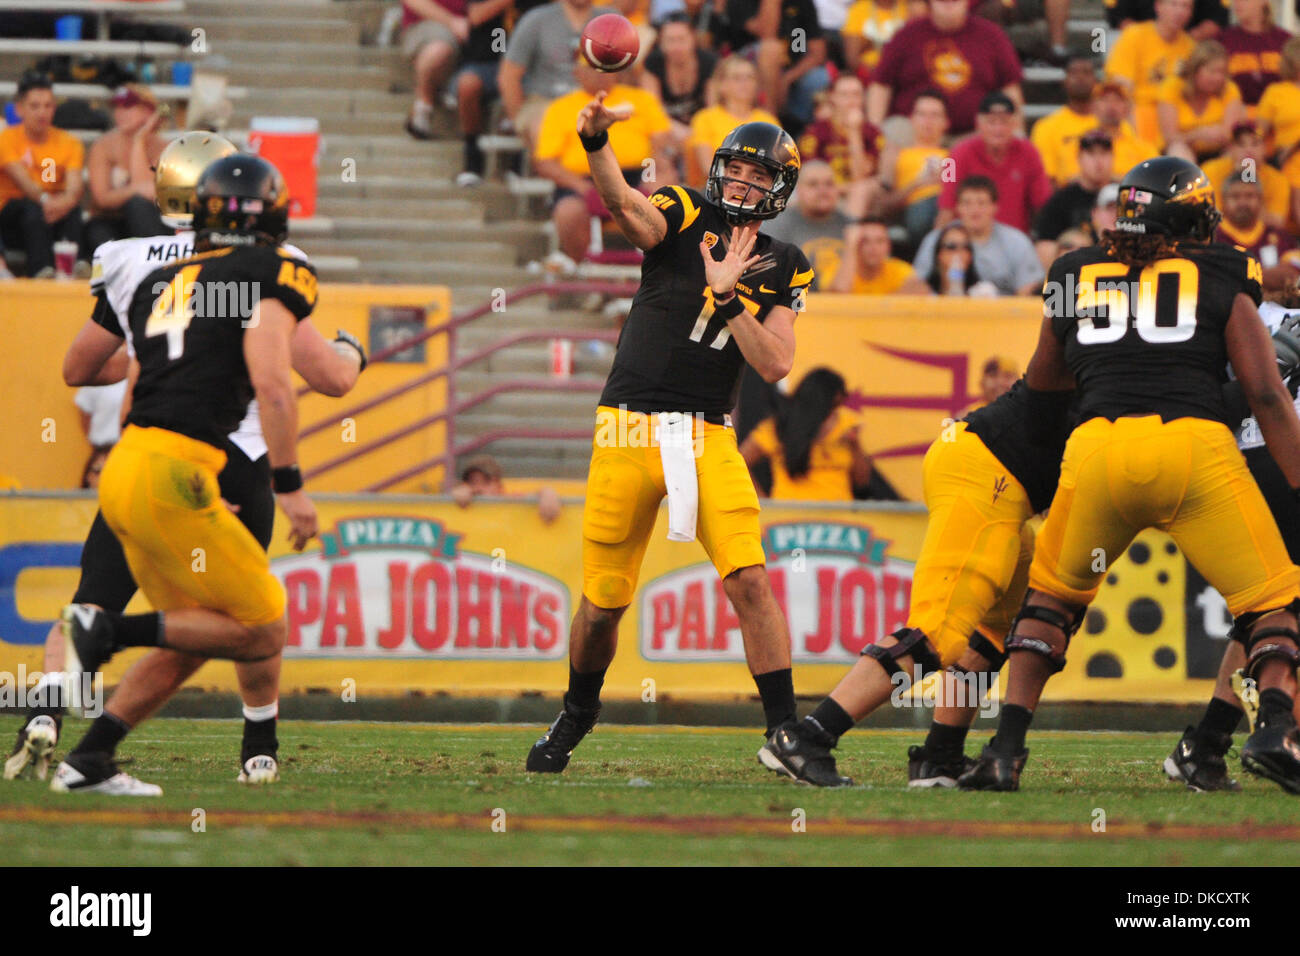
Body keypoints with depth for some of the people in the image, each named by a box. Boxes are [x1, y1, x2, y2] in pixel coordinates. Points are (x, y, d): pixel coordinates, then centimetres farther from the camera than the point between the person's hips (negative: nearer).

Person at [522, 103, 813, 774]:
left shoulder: (782, 269, 8)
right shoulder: (683, 217, 1)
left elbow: (775, 366, -4)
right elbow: (625, 205, -22)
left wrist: (727, 294, -15)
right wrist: (596, 142, -42)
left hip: (708, 440, 1)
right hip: (628, 432, -1)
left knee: (749, 580, -14)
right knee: (603, 603, 5)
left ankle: (785, 731, -6)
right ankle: (577, 712, 32)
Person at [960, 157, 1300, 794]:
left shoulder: (1075, 281, 21)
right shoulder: (1223, 283, 15)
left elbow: (1042, 388, 36)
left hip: (1097, 448, 2)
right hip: (1197, 444, -2)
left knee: (1052, 595, 25)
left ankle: (1008, 746, 13)